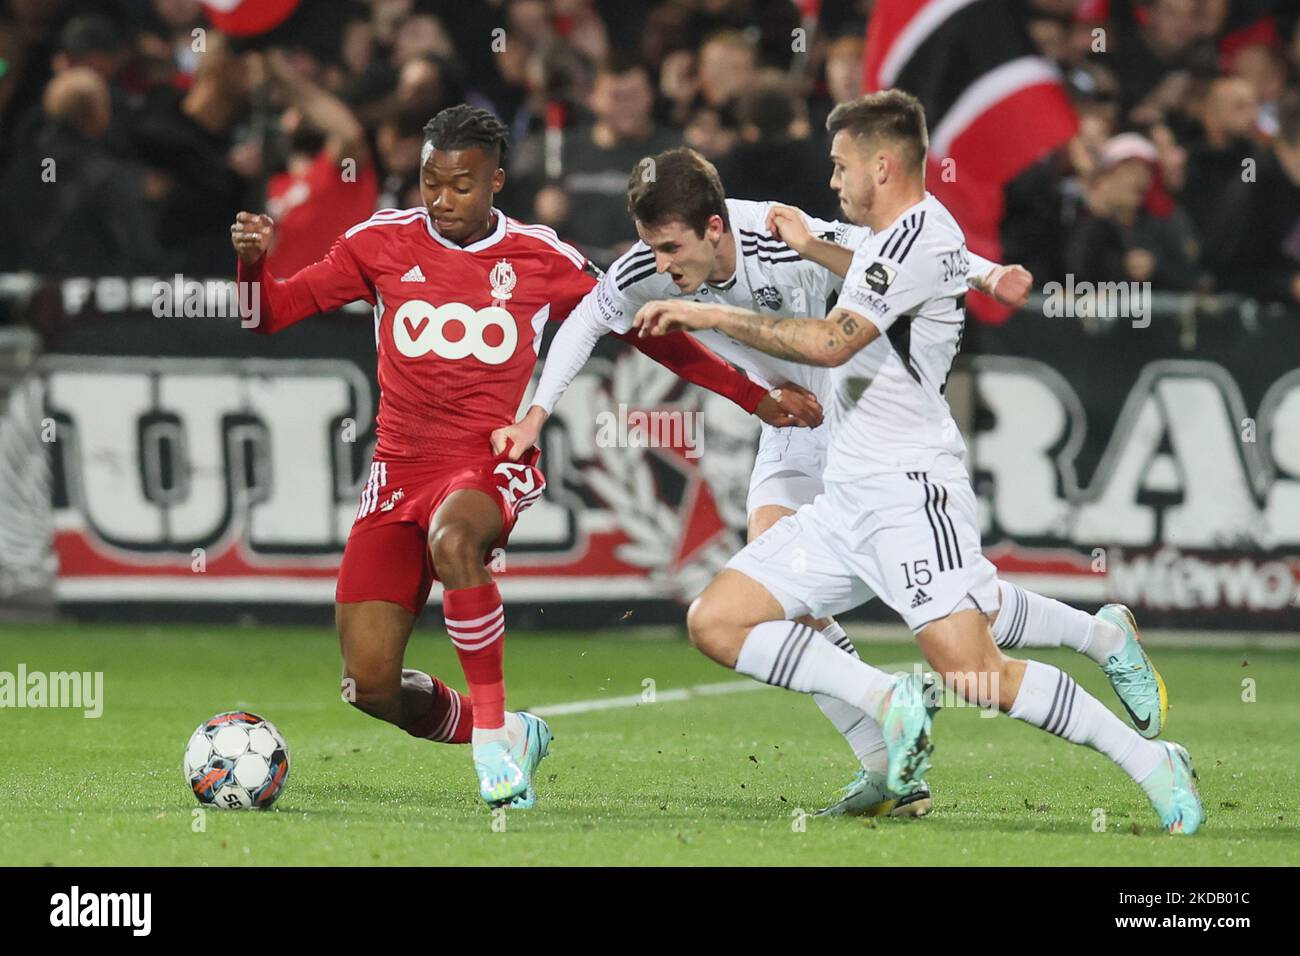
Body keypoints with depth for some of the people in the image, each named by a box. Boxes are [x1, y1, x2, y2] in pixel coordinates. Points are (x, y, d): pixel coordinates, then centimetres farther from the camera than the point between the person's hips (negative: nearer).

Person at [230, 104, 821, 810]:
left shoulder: (542, 261, 2)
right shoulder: (383, 243, 4)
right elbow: (271, 314, 7)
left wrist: (758, 400, 11)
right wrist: (253, 262, -16)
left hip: (492, 467, -2)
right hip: (399, 472, 2)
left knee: (452, 536, -40)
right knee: (370, 685, -8)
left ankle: (493, 731, -26)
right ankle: (505, 737, 21)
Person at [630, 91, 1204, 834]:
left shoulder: (921, 235, -13)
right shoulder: (898, 237, 17)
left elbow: (833, 341, -24)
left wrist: (708, 314, -19)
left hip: (909, 494, -10)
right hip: (846, 504, 10)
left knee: (977, 676, -19)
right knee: (715, 622, -1)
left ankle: (1154, 765, -7)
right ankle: (891, 704, -4)